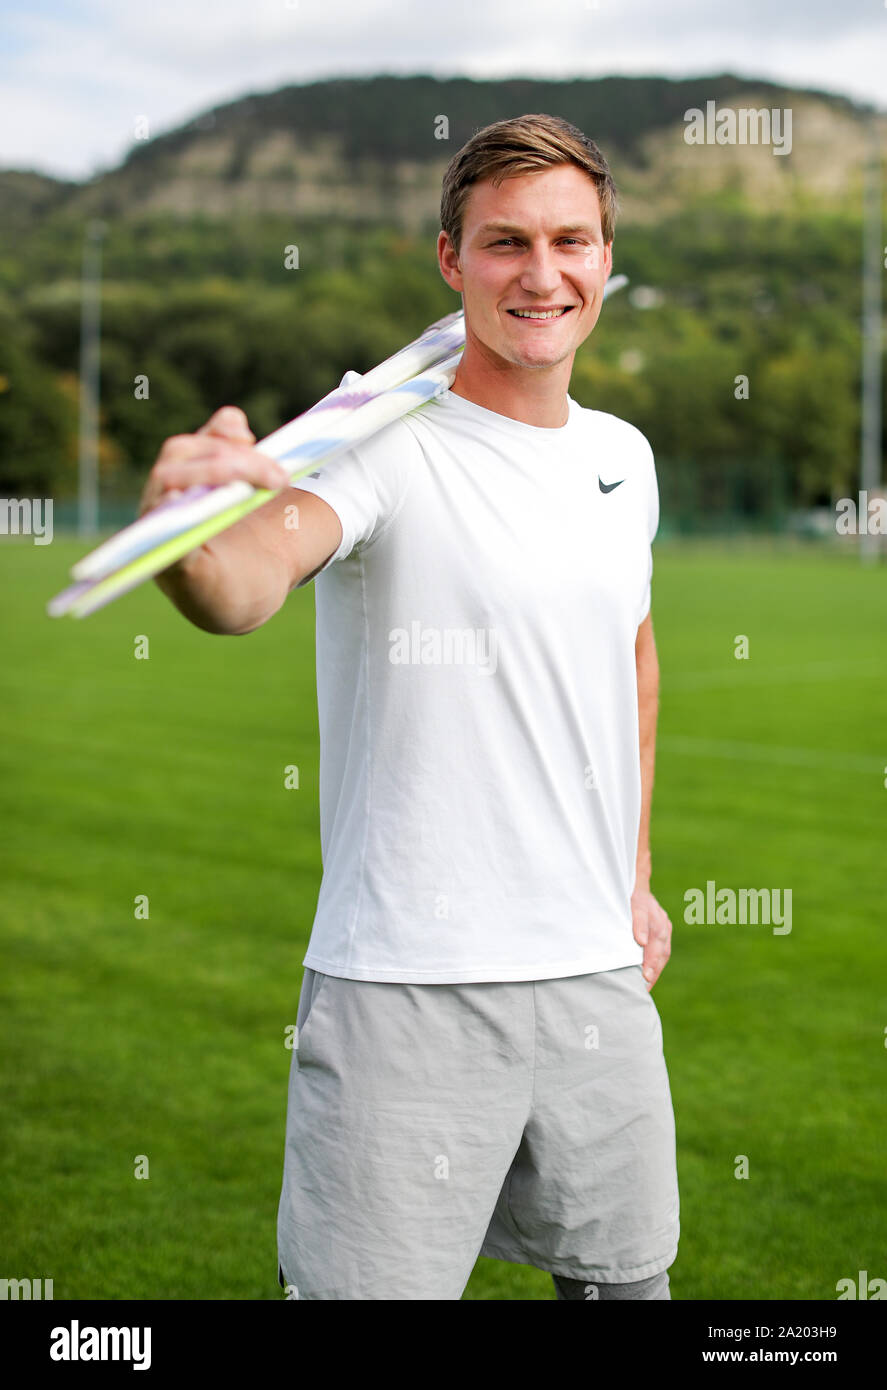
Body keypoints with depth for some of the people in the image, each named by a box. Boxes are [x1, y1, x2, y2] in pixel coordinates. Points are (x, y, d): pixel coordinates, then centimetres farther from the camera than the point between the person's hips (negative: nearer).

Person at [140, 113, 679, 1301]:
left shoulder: (623, 455, 9)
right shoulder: (380, 436, -12)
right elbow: (250, 585, -32)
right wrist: (191, 546, -56)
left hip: (600, 979, 6)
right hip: (404, 989, -6)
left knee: (627, 1275, 16)